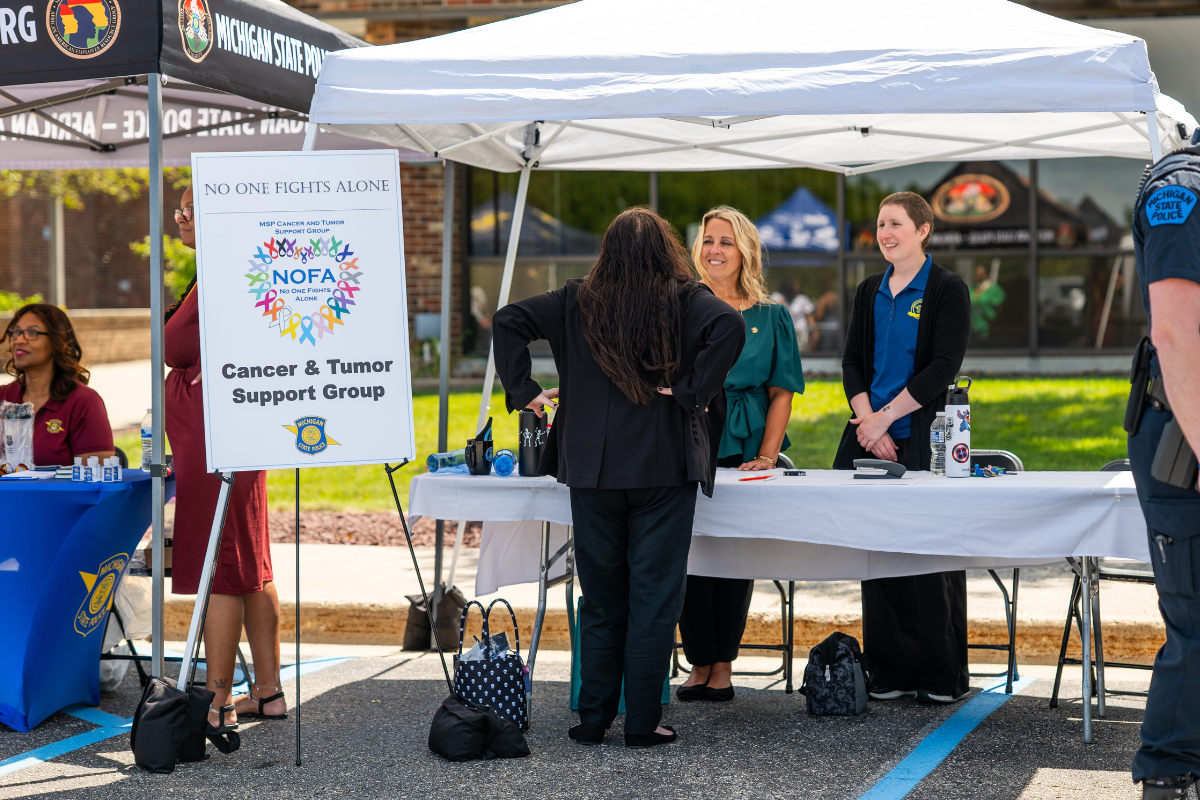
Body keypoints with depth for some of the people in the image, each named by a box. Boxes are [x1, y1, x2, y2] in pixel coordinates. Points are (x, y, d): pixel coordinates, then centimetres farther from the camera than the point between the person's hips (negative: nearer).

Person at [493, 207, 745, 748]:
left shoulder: (577, 304, 4)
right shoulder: (684, 301, -3)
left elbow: (508, 320, 1)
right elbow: (730, 326, -20)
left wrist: (523, 391, 2)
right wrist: (690, 391, -14)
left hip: (592, 470, 2)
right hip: (664, 469, -2)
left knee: (600, 600, 12)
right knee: (654, 597, 4)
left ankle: (593, 719, 15)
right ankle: (642, 724, 5)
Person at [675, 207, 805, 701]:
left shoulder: (770, 317, 8)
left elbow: (782, 393, 5)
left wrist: (766, 457, -7)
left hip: (744, 450, 0)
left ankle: (723, 666, 7)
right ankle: (700, 665, 6)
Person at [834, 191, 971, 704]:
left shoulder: (948, 290, -2)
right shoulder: (870, 292, 15)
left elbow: (943, 367, -10)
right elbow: (852, 360, 12)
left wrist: (885, 417, -13)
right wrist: (866, 419, -5)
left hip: (924, 437, -5)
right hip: (871, 437, 5)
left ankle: (943, 676, 6)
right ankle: (890, 674, 13)